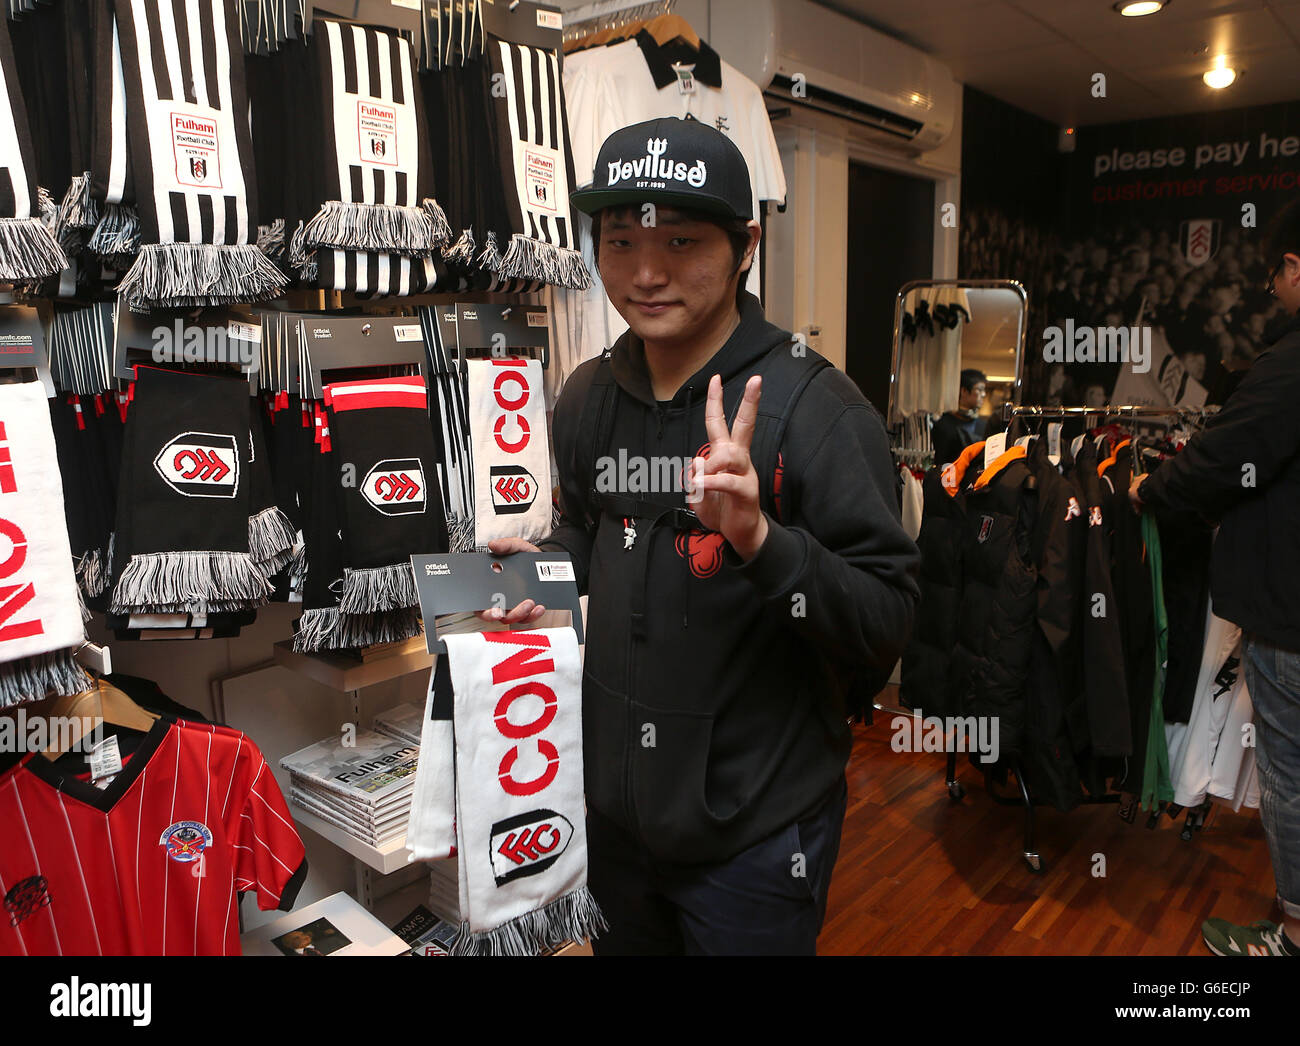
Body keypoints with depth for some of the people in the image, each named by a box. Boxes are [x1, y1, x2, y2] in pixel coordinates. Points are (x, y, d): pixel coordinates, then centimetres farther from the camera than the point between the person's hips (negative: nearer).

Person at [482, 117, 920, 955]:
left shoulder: (817, 409, -20)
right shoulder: (589, 397, -1)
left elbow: (889, 625, -20)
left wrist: (759, 536, -35)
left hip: (756, 833, -5)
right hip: (616, 808, 6)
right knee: (621, 942, 28)